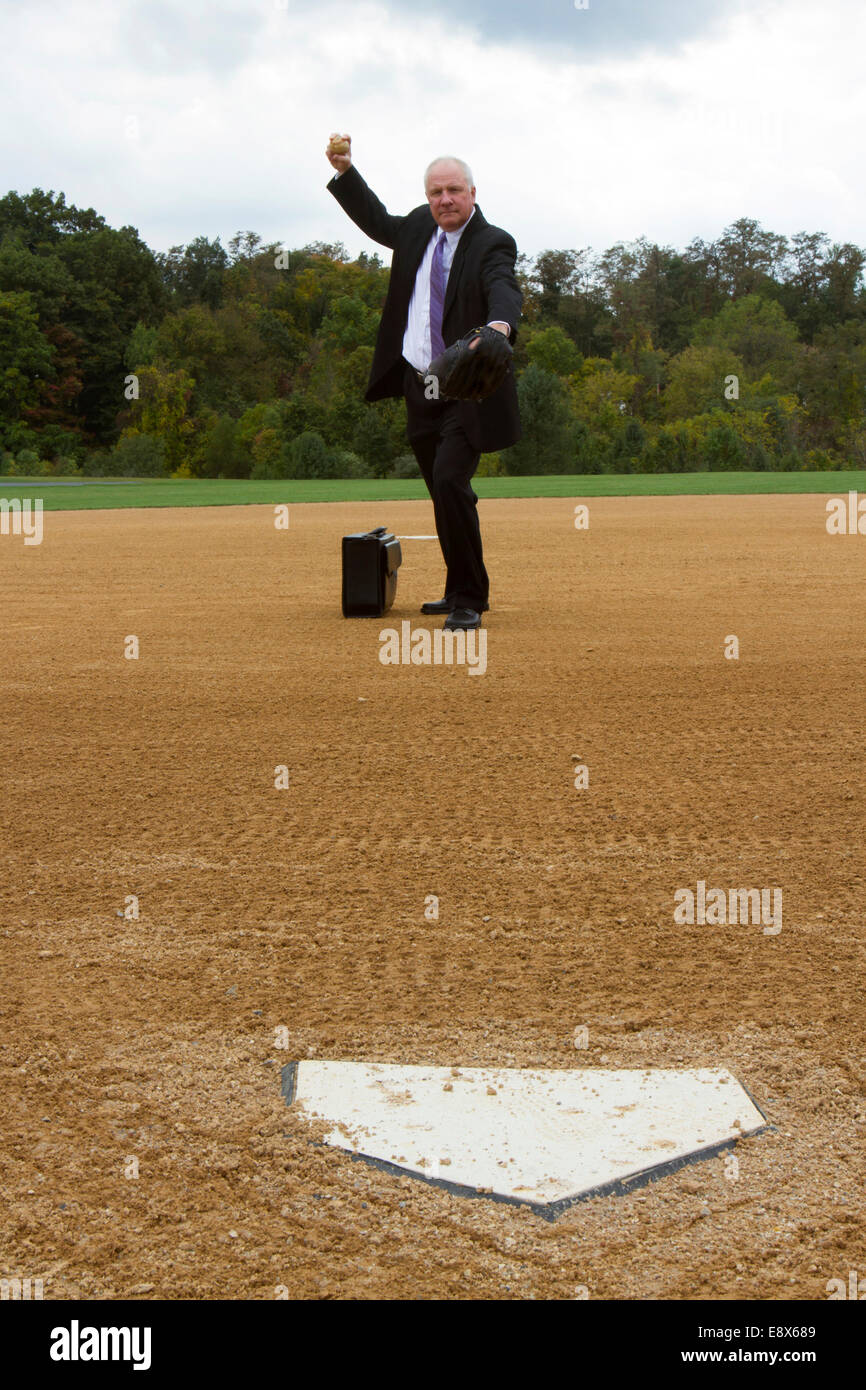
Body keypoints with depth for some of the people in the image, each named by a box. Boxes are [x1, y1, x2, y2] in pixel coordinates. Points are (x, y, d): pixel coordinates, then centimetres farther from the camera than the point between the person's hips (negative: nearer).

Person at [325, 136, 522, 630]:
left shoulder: (494, 244, -12)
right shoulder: (418, 228, 9)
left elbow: (505, 289, -32)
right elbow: (378, 221, 28)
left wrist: (499, 325, -54)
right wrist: (345, 171, 17)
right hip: (420, 388, 7)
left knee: (450, 482, -21)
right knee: (445, 494, 15)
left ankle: (468, 600, -12)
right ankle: (462, 590, 30)